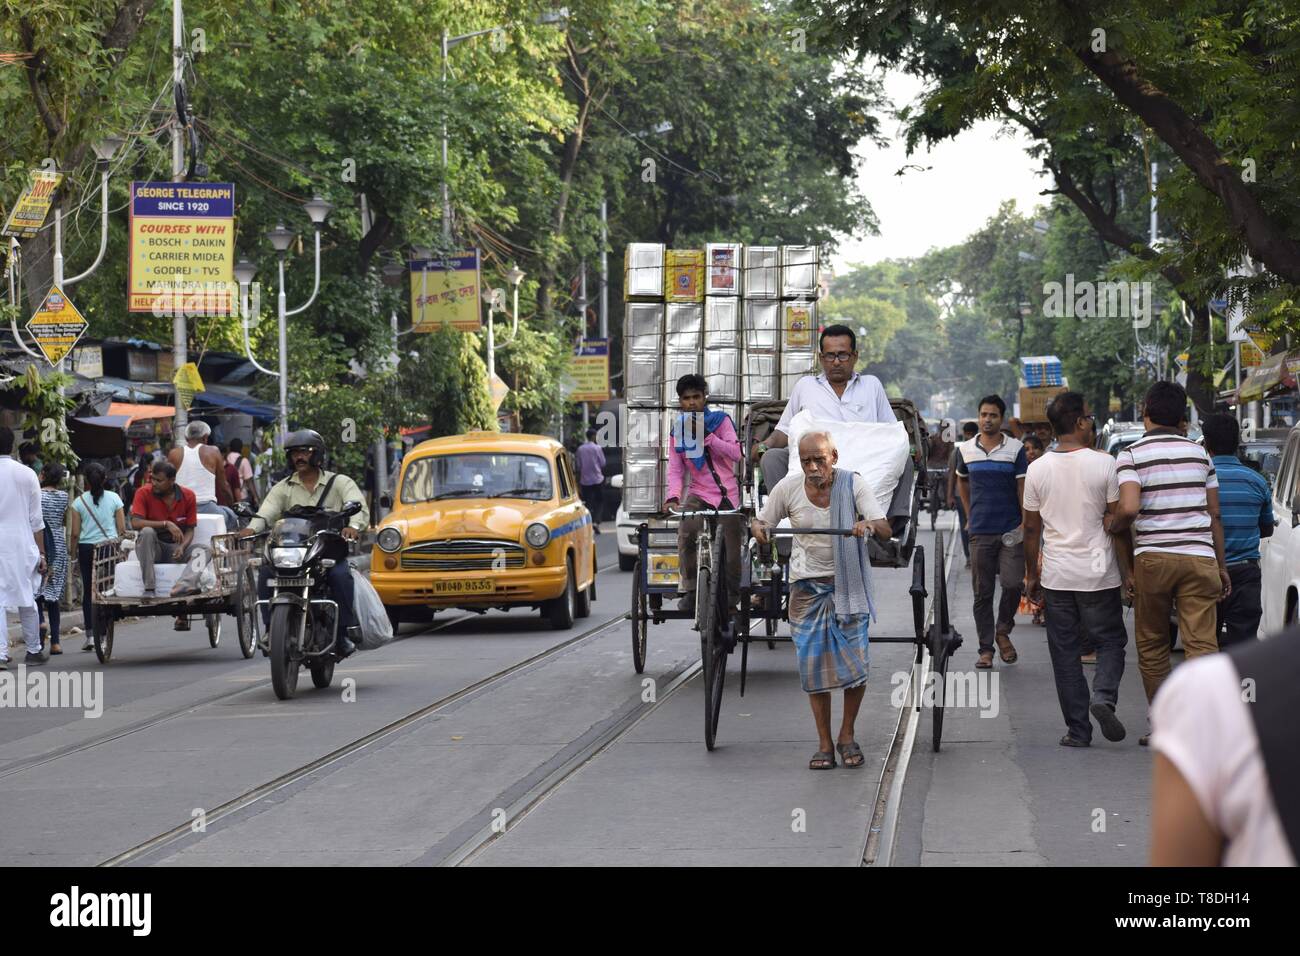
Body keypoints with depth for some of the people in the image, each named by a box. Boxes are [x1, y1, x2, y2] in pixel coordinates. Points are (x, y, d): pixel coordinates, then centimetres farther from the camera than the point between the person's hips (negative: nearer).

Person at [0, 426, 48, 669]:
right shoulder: (27, 474, -1)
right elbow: (36, 520, 2)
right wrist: (41, 552, 8)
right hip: (22, 545, 2)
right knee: (27, 600, 13)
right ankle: (34, 651, 22)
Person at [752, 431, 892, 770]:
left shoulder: (854, 484, -10)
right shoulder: (789, 486, -6)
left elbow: (886, 532, -15)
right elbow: (761, 520, 5)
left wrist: (871, 525, -39)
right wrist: (758, 528, -20)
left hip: (848, 585, -1)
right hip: (807, 586, 1)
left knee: (855, 662, -7)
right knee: (813, 663, -2)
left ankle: (847, 736, 14)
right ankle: (824, 744, 7)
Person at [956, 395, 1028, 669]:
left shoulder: (1015, 449, -1)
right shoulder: (965, 450, 6)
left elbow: (1023, 487, -1)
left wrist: (1025, 522, -9)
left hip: (1010, 531, -2)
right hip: (981, 532, 2)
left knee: (1013, 584, -12)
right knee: (982, 592, 3)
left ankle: (1003, 632, 13)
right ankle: (986, 649, 9)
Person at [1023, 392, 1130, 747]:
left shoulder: (1037, 469, 1)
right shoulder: (1103, 464, -8)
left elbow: (1031, 528, 6)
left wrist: (1032, 574, 15)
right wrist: (1127, 569, 3)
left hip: (1056, 575, 2)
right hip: (1098, 572, -2)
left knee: (1065, 652, 7)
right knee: (1111, 640, 11)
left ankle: (1077, 728, 6)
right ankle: (1104, 695, -14)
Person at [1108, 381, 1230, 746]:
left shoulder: (1132, 455, -3)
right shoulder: (1199, 454, 10)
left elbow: (1129, 508, -18)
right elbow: (1214, 515, 13)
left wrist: (1110, 526, 3)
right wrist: (1221, 566, 19)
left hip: (1153, 556, -2)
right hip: (1200, 556, 2)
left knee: (1152, 647, 12)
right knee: (1202, 644, -4)